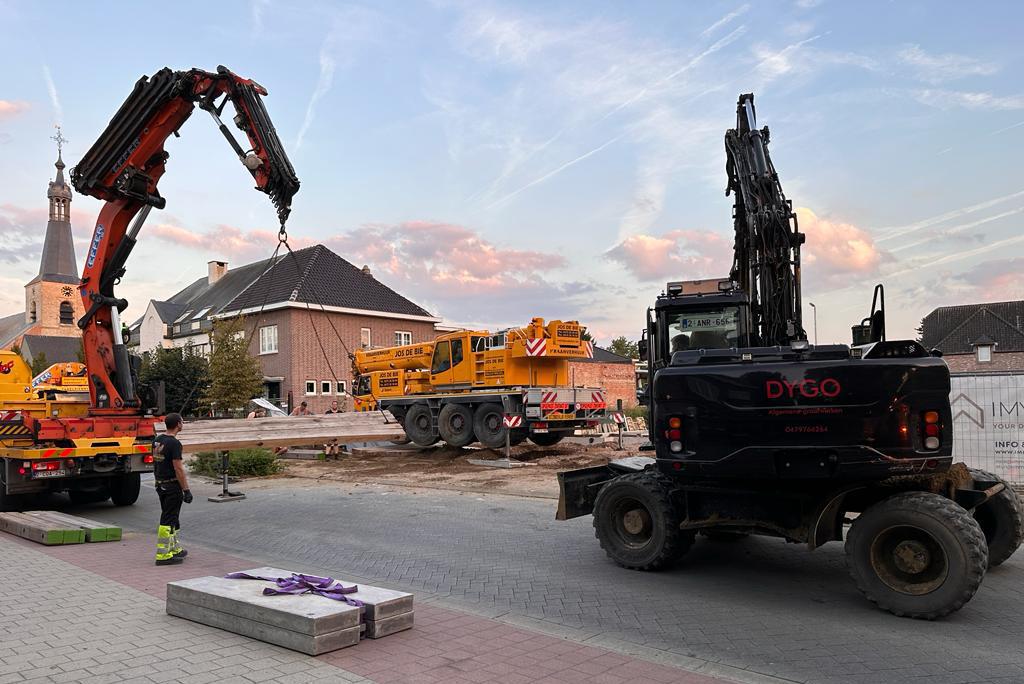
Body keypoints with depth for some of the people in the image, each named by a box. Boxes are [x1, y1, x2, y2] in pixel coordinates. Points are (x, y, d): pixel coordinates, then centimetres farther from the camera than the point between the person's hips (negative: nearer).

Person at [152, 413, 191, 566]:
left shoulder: (157, 440, 8)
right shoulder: (174, 443, -19)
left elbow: (155, 464, 15)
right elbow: (178, 469, -21)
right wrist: (186, 490, -17)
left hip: (160, 485, 9)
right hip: (172, 486, -9)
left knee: (172, 518, 18)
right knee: (168, 520, -4)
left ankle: (175, 549, 27)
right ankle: (163, 555, -1)